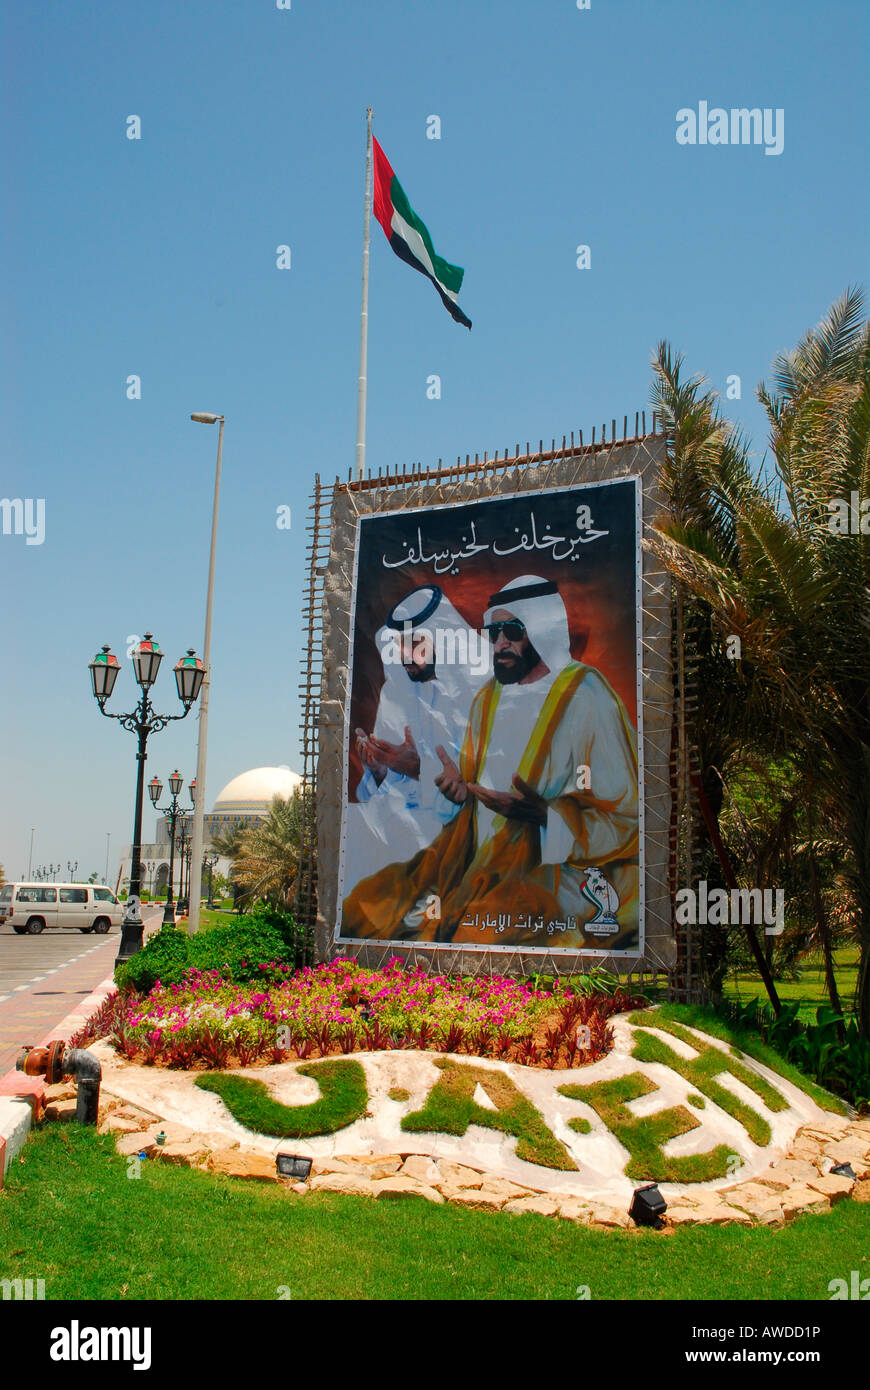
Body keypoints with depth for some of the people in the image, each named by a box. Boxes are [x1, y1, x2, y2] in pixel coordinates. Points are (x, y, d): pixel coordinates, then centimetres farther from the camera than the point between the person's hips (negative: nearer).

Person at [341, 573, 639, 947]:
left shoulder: (586, 697, -9)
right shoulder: (488, 697, 14)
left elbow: (622, 817, -12)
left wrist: (542, 813, -25)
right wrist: (460, 788, 1)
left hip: (560, 864, -7)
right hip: (482, 857, 7)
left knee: (486, 930, -34)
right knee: (367, 906, -5)